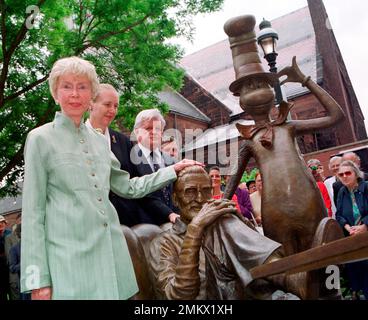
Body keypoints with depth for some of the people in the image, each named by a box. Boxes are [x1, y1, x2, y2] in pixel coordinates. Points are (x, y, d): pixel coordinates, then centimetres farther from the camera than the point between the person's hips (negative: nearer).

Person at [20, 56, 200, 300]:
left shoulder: (99, 140, 13)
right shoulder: (41, 139, -2)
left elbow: (128, 187, 21)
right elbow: (33, 211, -5)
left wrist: (173, 170, 18)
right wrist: (38, 278, -9)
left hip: (110, 251, 5)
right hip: (70, 255, -5)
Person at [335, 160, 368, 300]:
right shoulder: (342, 192, 6)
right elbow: (339, 214, 3)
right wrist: (347, 227, -13)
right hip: (350, 237, 4)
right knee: (353, 265, 6)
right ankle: (355, 291, 23)